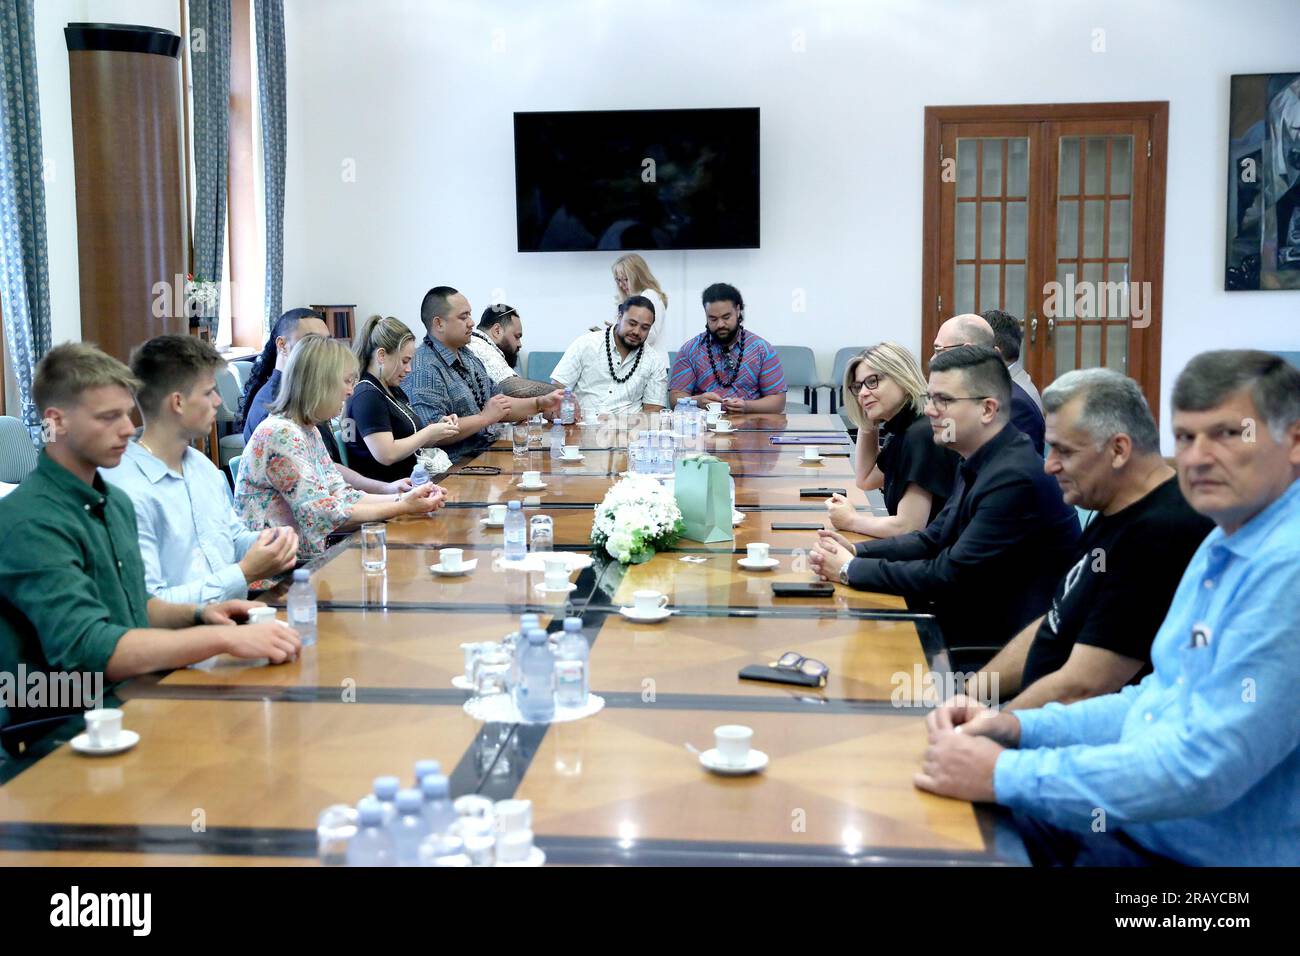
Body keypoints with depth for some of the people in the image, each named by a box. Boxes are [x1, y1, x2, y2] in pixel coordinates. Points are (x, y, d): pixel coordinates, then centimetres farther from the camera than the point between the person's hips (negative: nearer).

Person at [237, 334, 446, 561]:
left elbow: (342, 495, 9)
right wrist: (403, 507, -18)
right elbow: (324, 515, -22)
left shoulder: (309, 431, 12)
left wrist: (403, 498, -4)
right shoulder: (280, 434, -19)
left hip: (308, 555, 9)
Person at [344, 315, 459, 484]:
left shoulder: (395, 391, 17)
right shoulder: (366, 396, -14)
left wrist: (438, 427, 3)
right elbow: (386, 455, -21)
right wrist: (430, 433, -13)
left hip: (408, 480, 9)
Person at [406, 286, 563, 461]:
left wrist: (541, 404, 9)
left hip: (489, 451, 9)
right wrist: (486, 417, -16)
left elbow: (499, 404, 23)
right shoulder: (425, 369, -16)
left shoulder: (467, 356, 17)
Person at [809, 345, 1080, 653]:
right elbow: (932, 539, 11)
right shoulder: (978, 462, 5)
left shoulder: (1015, 478, -24)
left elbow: (951, 575, -22)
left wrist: (851, 569, -14)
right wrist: (855, 552, -4)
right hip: (978, 621, 8)